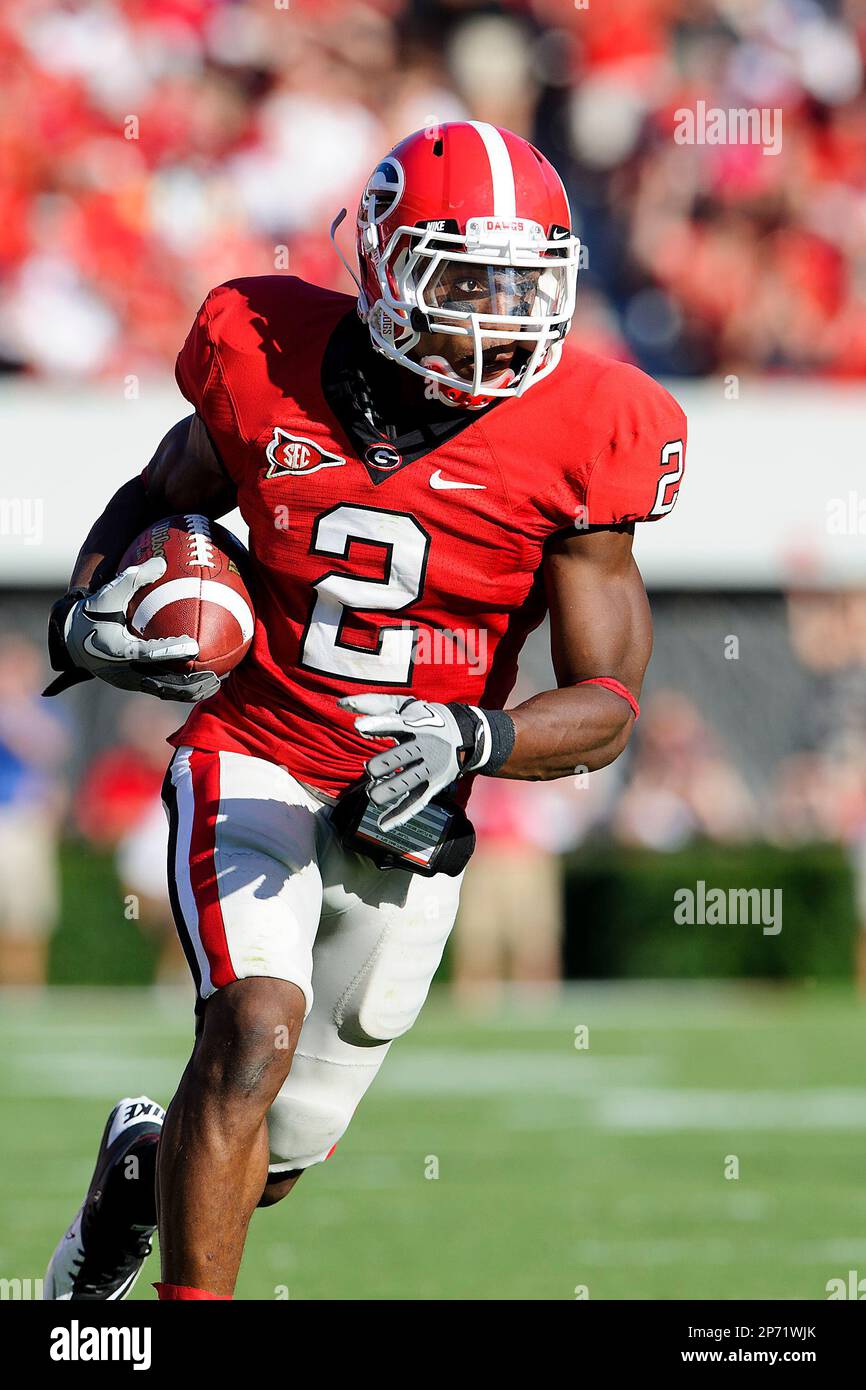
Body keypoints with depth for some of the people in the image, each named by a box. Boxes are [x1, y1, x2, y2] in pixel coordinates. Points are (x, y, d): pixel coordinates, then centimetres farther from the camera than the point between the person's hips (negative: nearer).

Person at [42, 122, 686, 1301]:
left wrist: (474, 742, -31)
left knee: (278, 1151, 13)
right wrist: (87, 615, -8)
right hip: (253, 764, -2)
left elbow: (606, 707, -11)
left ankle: (152, 1164, 48)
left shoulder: (577, 438, -12)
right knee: (257, 1031, -28)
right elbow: (158, 496, 12)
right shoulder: (272, 368, -9)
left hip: (406, 809, 2)